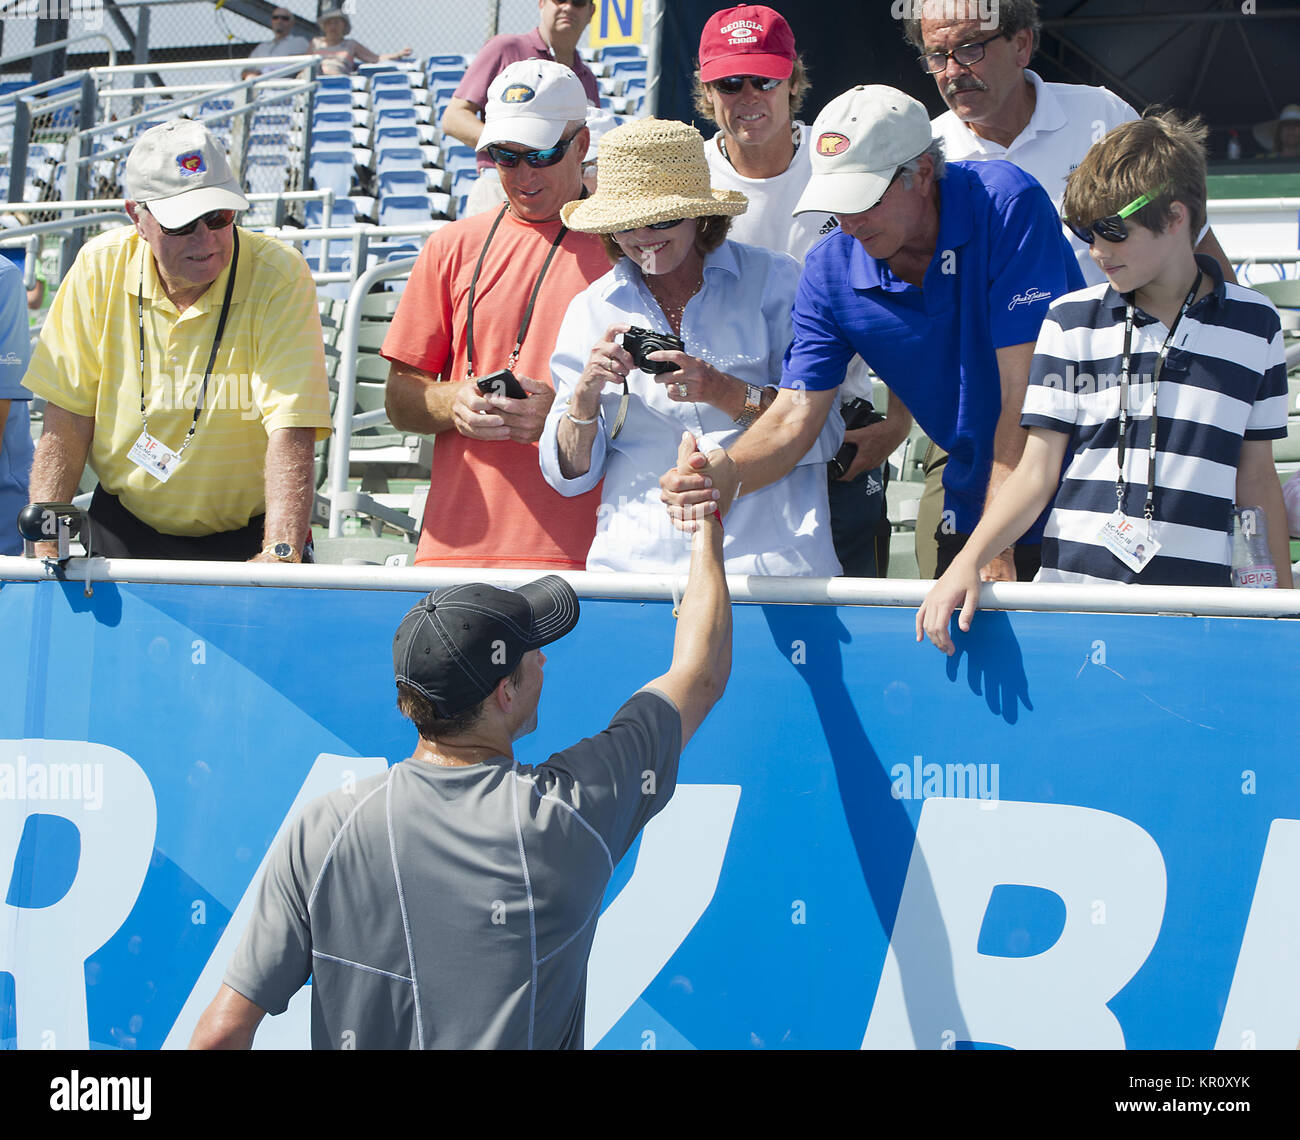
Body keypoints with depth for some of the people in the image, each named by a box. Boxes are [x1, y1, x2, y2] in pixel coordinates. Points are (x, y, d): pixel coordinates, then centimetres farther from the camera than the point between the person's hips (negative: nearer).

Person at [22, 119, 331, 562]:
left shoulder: (281, 276, -15)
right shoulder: (101, 267, -5)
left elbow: (291, 433, -23)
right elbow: (69, 419, -1)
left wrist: (281, 554, -35)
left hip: (249, 536, -2)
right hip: (125, 532, 2)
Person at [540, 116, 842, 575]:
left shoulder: (773, 280, 7)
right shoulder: (591, 309, 13)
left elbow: (823, 435, 2)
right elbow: (570, 477, 13)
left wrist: (726, 392, -12)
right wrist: (586, 392, -6)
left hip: (770, 556, -1)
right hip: (637, 562, 2)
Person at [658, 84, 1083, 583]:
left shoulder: (1007, 204, -22)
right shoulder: (830, 269, -7)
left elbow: (1026, 390, -24)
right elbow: (797, 411, -9)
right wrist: (723, 476, -31)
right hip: (972, 503, 4)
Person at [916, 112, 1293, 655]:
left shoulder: (1255, 325, 9)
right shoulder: (1071, 320, 7)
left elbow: (1256, 478, 15)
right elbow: (1036, 472, 5)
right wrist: (967, 561, -9)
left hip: (1196, 594, 0)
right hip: (1073, 583, 0)